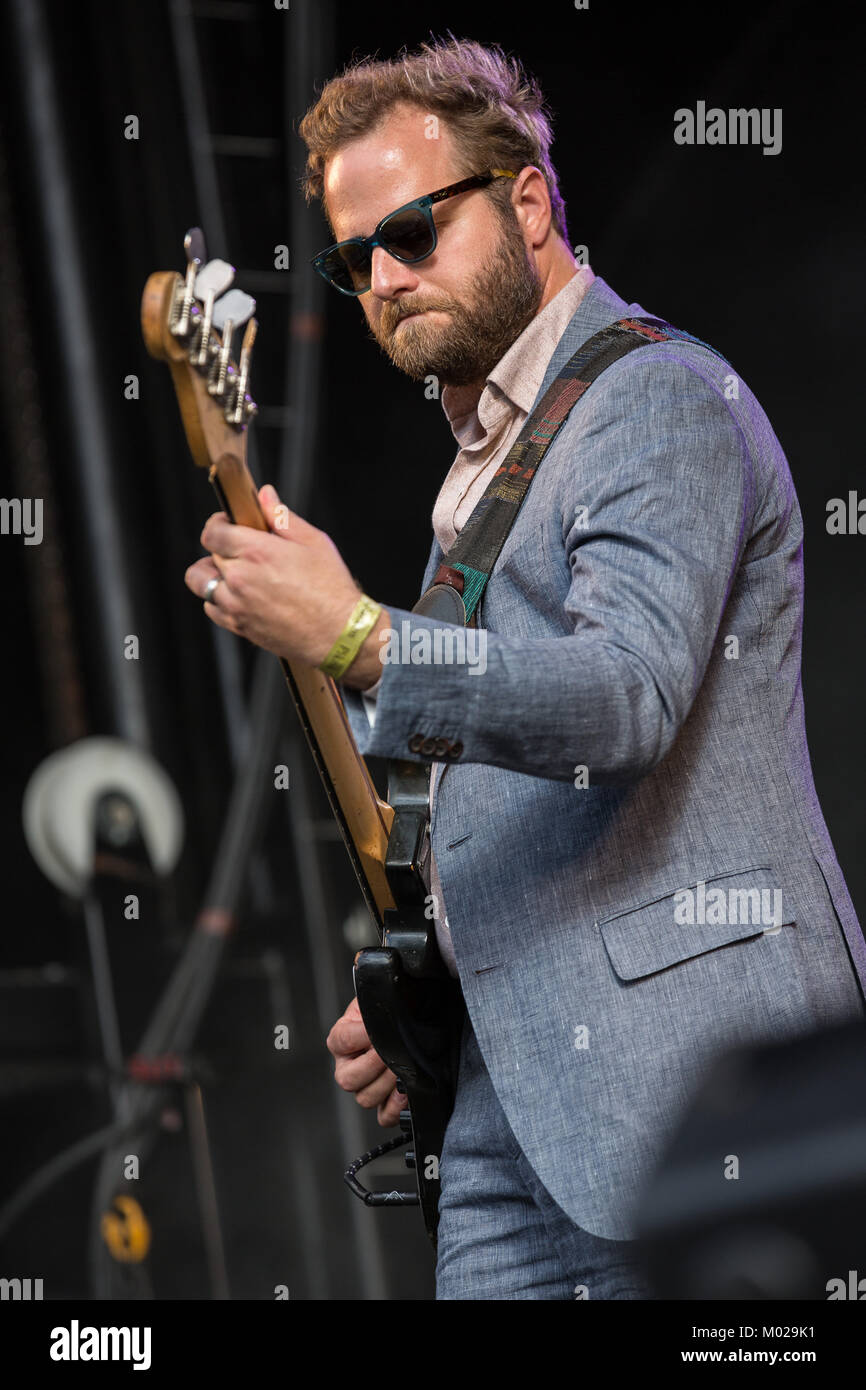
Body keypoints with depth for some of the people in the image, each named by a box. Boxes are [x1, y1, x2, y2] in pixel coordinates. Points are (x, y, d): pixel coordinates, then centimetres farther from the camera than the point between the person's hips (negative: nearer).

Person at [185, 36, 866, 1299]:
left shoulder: (661, 402, -7)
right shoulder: (489, 455, 22)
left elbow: (628, 697, -24)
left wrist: (359, 641, -35)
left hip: (681, 1054, -9)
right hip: (511, 1078, 9)